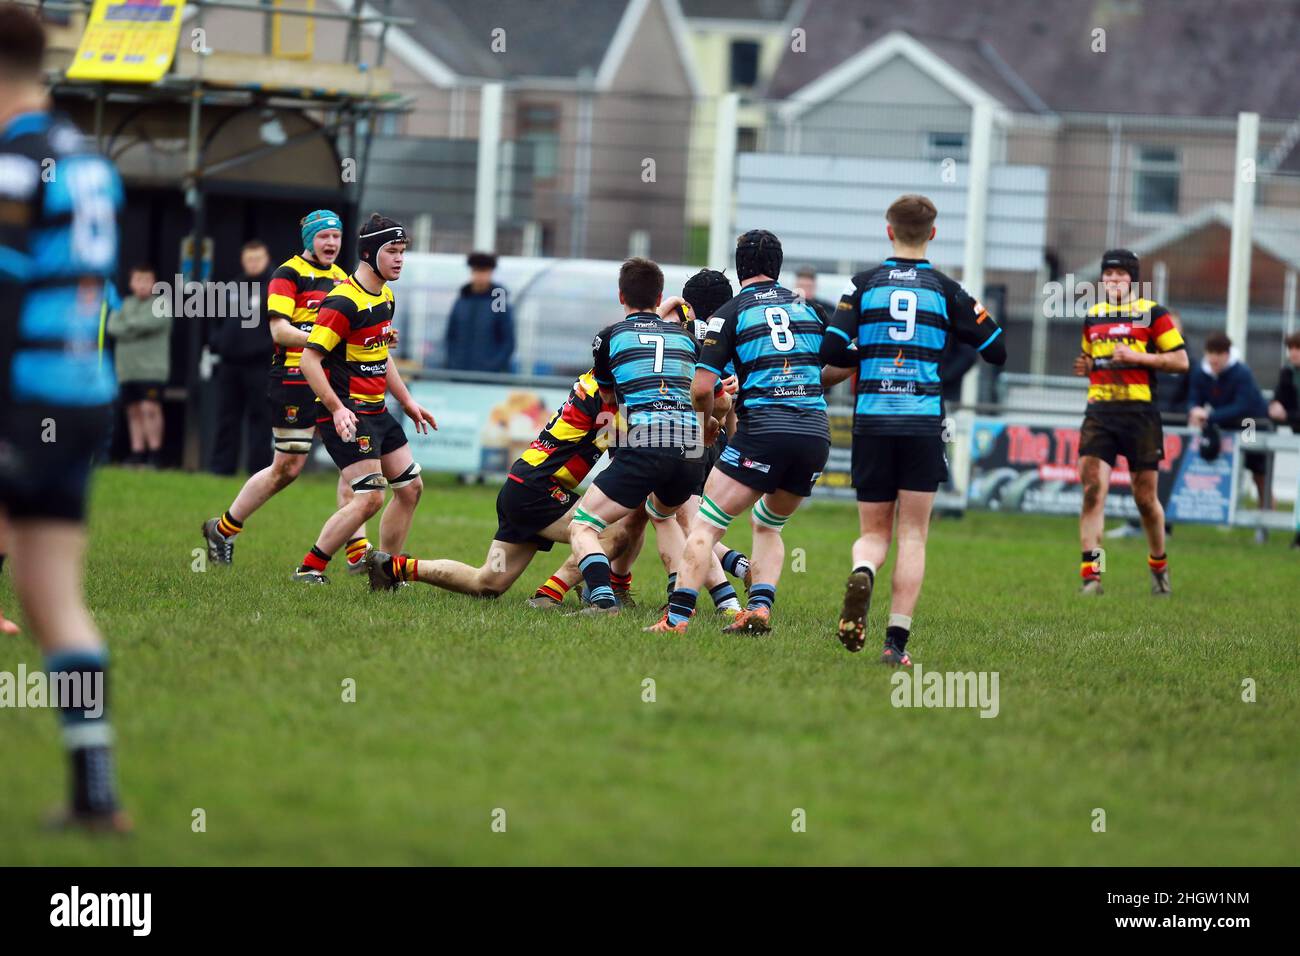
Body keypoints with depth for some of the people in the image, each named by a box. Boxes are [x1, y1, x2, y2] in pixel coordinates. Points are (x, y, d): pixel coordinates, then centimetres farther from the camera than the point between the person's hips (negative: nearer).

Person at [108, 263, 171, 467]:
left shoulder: (161, 303, 2)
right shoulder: (125, 304, 16)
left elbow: (152, 321, -16)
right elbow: (113, 327, 3)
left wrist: (127, 324, -5)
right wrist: (136, 327, -12)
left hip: (152, 368, -5)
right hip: (127, 370, 5)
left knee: (150, 408, -15)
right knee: (133, 411, 5)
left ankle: (154, 454, -13)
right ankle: (137, 453, 8)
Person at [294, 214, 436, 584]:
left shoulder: (385, 298, 12)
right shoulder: (343, 301, -18)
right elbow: (310, 360, -21)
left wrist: (407, 402, 24)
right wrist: (337, 409, -27)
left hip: (376, 411, 10)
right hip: (346, 413, -10)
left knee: (410, 487, 10)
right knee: (370, 497, -17)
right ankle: (309, 568, -8)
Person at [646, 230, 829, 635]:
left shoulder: (729, 314, 3)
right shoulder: (807, 307, 15)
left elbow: (701, 389, -3)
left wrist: (708, 421, 17)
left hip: (763, 430, -5)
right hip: (816, 432, 5)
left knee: (707, 524, 1)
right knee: (768, 526, 24)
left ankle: (677, 616, -11)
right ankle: (760, 608, 5)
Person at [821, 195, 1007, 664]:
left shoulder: (864, 284, 3)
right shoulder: (946, 290, 3)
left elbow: (832, 350, -5)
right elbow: (996, 351, 6)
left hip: (871, 423, 1)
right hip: (924, 423, -1)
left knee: (873, 532, 11)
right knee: (912, 536, 4)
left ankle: (862, 573, -24)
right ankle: (897, 641, -5)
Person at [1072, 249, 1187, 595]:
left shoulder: (1152, 313, -1)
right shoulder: (1092, 317, 14)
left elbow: (1181, 360, -4)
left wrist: (1137, 356, -14)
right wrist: (1085, 366, 8)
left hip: (1140, 413, -3)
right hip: (1100, 412, 3)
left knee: (1146, 497, 4)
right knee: (1092, 488, -11)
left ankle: (1159, 565, 27)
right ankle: (1090, 573, -12)